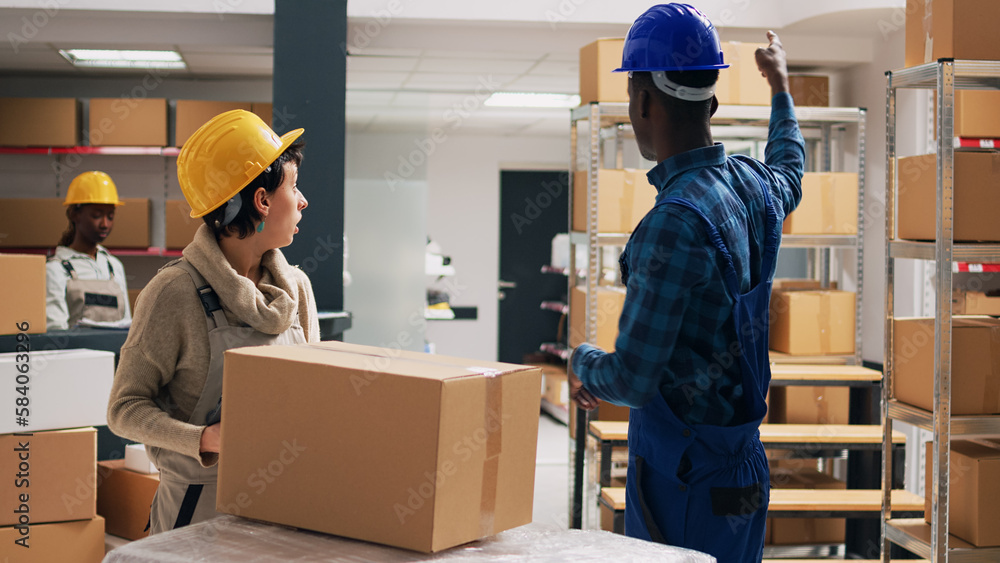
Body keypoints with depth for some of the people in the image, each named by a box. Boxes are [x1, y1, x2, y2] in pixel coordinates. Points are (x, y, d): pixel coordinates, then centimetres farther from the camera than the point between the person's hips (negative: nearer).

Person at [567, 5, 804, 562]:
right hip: (743, 464, 9)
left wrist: (583, 361, 1)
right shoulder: (753, 184, 3)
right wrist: (781, 88, 49)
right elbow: (790, 175, 32)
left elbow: (633, 381, -23)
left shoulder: (675, 222, -24)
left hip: (683, 480, -9)